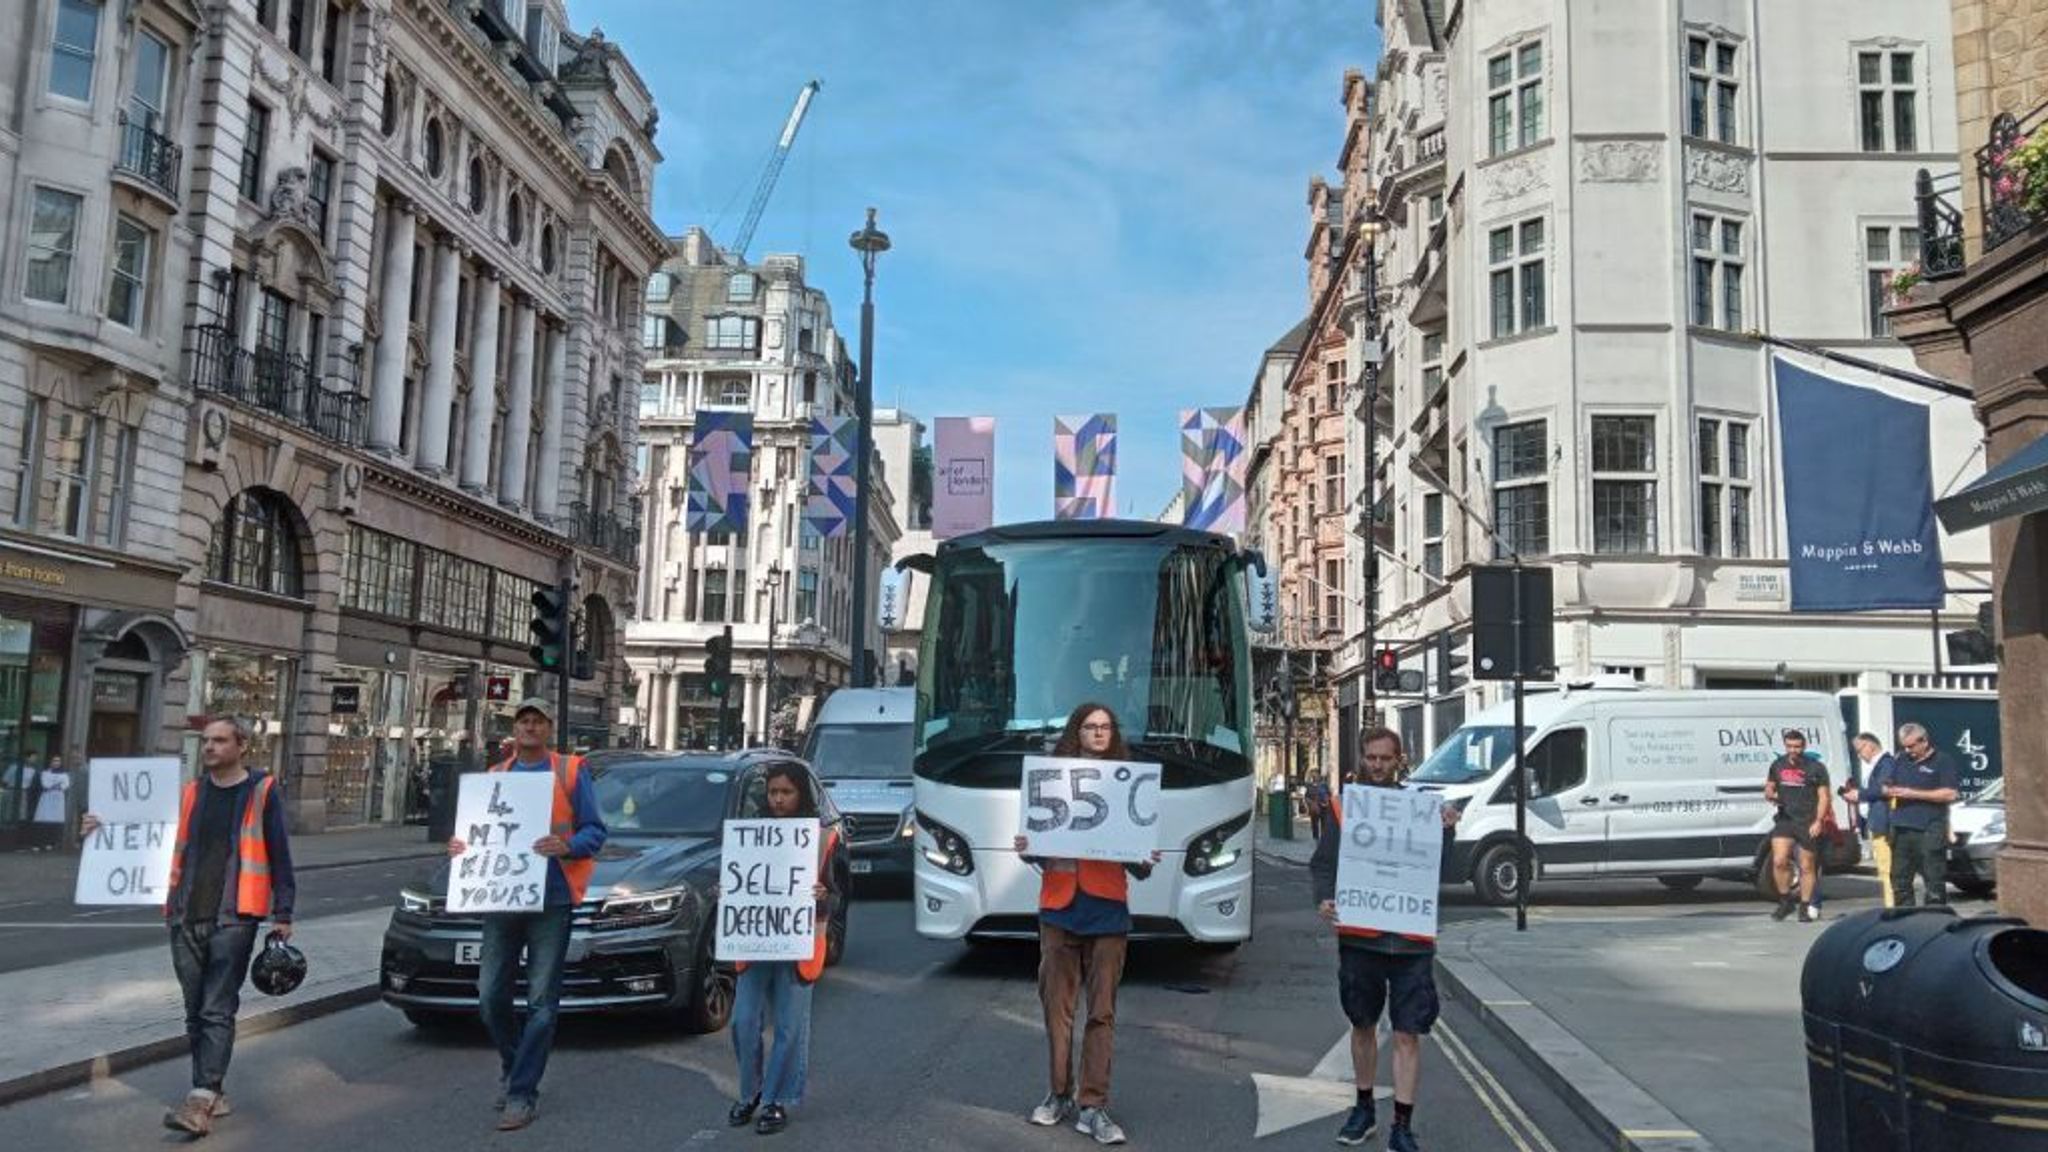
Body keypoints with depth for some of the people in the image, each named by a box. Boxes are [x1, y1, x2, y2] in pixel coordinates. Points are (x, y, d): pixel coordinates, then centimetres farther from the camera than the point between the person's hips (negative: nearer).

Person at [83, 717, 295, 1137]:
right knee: (195, 1012, 11)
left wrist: (282, 914, -4)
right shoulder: (191, 793, 13)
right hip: (187, 919, 6)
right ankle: (215, 1092, 22)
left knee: (217, 1011, -7)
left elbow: (280, 856, -1)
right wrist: (108, 831, 6)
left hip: (234, 918, -6)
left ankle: (202, 1100, -9)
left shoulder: (263, 791, -1)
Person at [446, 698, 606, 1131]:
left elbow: (594, 830, -2)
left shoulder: (570, 772, 2)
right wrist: (460, 845, -4)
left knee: (542, 1003, -1)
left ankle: (521, 1094, 7)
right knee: (490, 998, 8)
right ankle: (514, 1067, 32)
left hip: (550, 901, -4)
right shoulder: (494, 776, 14)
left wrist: (567, 846, -22)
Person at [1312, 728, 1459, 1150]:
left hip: (1411, 939, -1)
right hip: (1358, 936, 1)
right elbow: (1322, 863, 2)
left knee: (1408, 1034, -1)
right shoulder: (1343, 806, 3)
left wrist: (1447, 830, -16)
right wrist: (1324, 899, -16)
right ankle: (1364, 1109, 34)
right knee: (1363, 1025, 16)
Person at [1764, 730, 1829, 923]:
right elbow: (1768, 788, 18)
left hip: (1808, 823, -3)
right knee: (1779, 861, -9)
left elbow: (1823, 796, -2)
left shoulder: (1816, 768, -1)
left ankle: (1805, 907, 14)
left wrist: (1818, 822, -11)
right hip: (1785, 820, 3)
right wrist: (1770, 795, -7)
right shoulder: (1778, 765, 9)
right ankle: (1786, 901, 8)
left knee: (1807, 866, 3)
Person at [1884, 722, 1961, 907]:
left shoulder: (1942, 761, 0)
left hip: (1929, 831, -6)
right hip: (1901, 830, 6)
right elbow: (1886, 787, 25)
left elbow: (1950, 794, -9)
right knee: (1900, 881, 8)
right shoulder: (1901, 762, 18)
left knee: (1934, 882, -4)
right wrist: (1890, 792, 0)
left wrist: (1914, 793, -12)